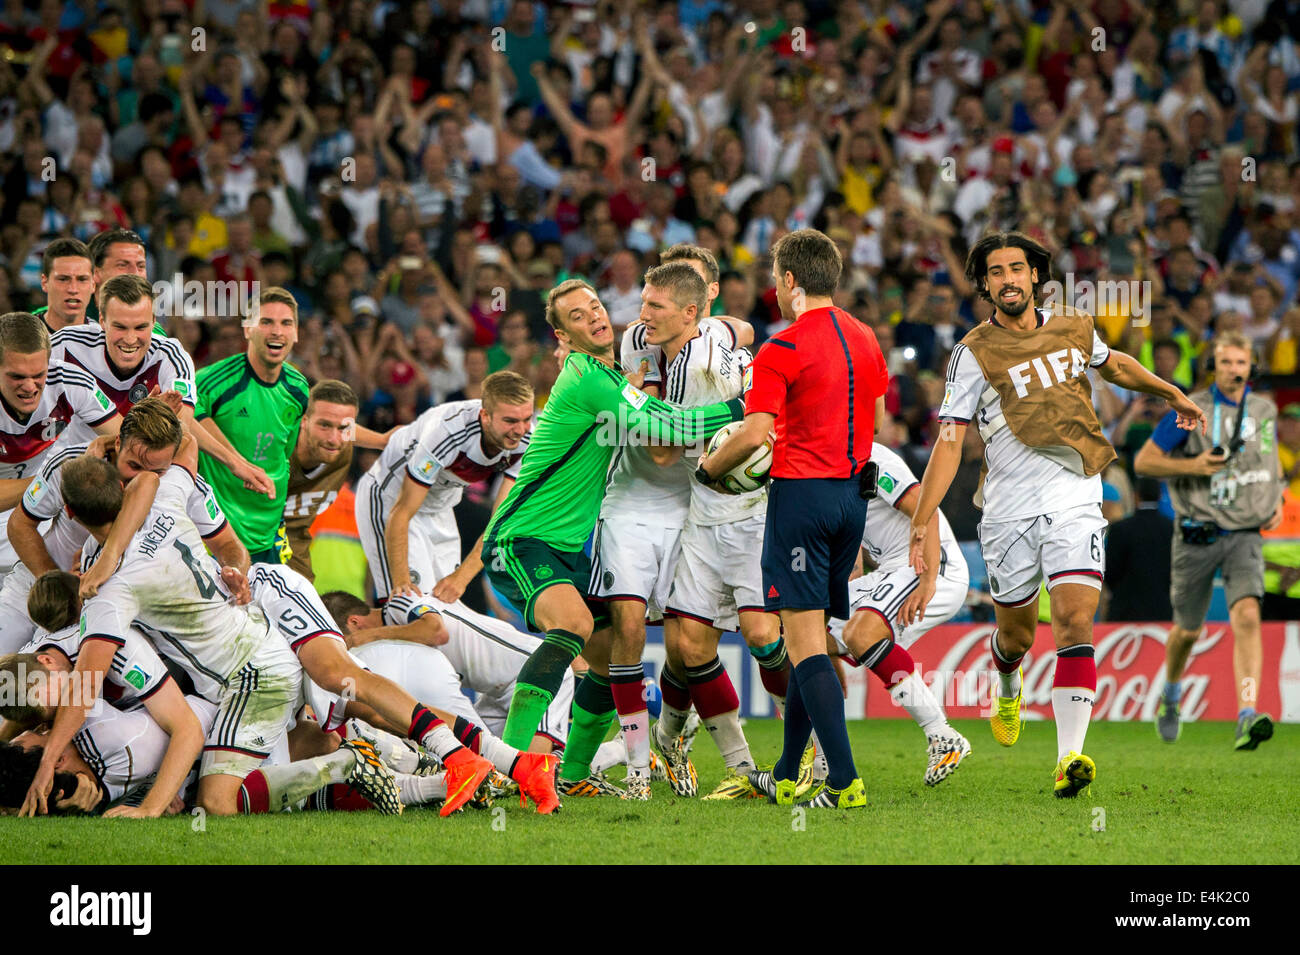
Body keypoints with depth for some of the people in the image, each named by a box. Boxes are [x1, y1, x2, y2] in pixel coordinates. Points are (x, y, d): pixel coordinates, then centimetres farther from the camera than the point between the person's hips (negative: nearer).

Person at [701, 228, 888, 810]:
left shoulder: (782, 351, -12)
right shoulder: (864, 338, 11)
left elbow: (754, 434, -16)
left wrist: (708, 468, 0)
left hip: (802, 493, -8)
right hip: (853, 494, 8)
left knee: (805, 638, -8)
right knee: (810, 634, 14)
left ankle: (845, 781, -17)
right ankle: (785, 777, 21)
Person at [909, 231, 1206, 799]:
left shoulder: (1074, 330, 8)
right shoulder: (974, 353, -3)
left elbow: (1114, 365, 32)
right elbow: (949, 441, -6)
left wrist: (1171, 394, 41)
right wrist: (921, 524, -13)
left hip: (1075, 502, 1)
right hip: (1008, 512, -1)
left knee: (1075, 621, -16)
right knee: (1016, 634, 11)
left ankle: (1070, 758, -23)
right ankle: (1008, 690, 50)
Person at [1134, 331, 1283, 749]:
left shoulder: (1265, 410, 6)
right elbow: (1143, 461, -6)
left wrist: (1277, 500, 8)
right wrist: (1193, 466, -19)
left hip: (1245, 536, 1)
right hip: (1198, 536, -1)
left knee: (1247, 616, -21)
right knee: (1188, 630, 11)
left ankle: (1247, 719, -30)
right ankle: (1170, 694, 43)